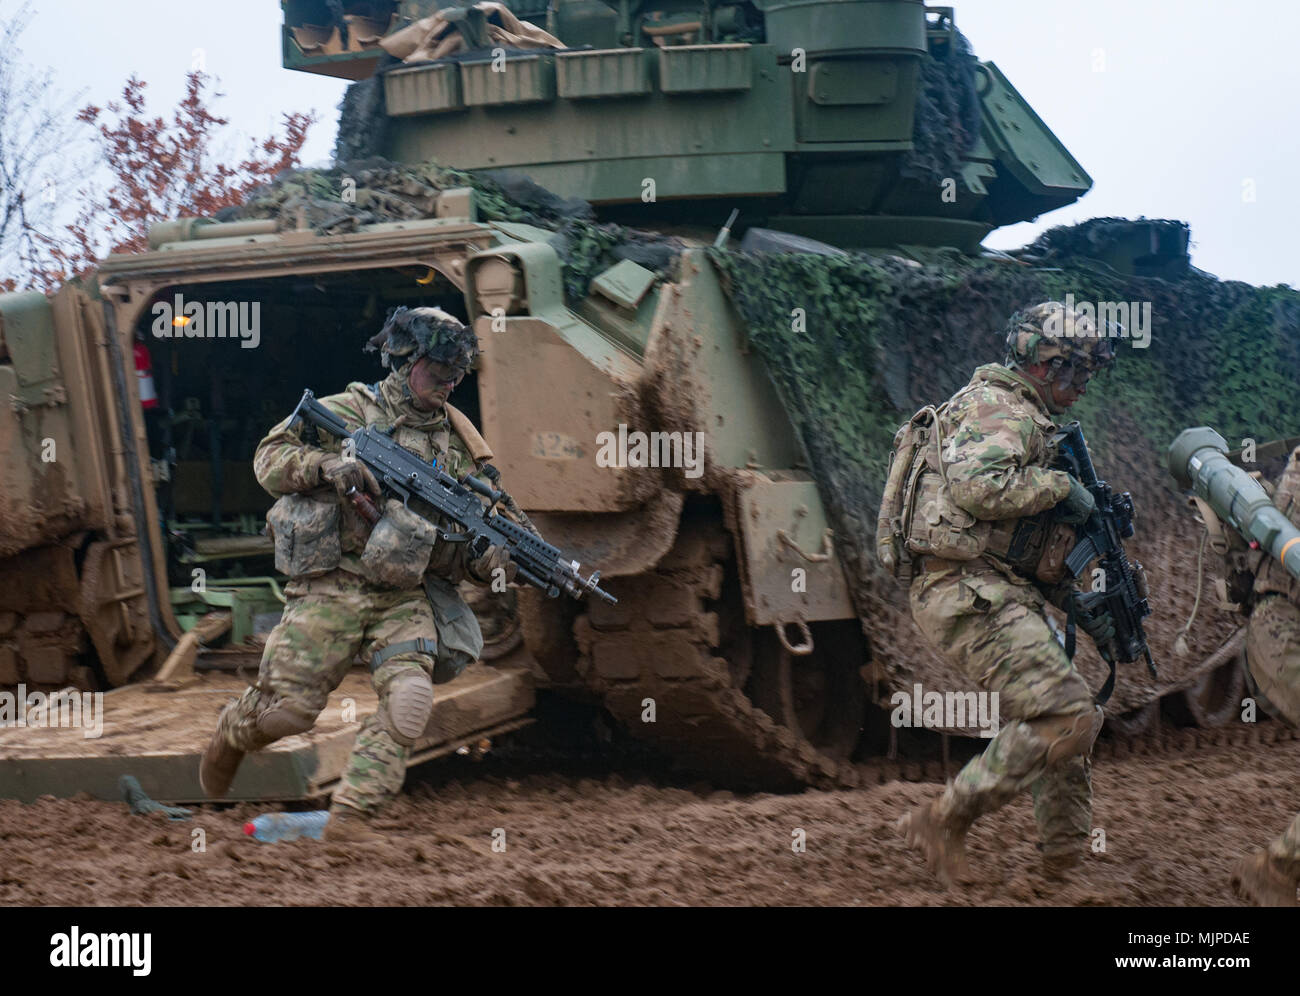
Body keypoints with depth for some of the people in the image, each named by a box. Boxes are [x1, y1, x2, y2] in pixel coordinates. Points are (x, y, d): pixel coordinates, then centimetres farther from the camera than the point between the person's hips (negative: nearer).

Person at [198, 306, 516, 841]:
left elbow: (457, 543, 15)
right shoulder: (349, 411, 2)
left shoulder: (456, 443, 14)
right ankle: (232, 734, 34)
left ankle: (350, 817, -16)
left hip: (405, 596, 4)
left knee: (409, 700, -20)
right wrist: (328, 464, -20)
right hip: (332, 586, -3)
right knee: (289, 708, -2)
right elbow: (270, 457, -1)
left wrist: (487, 561, -7)